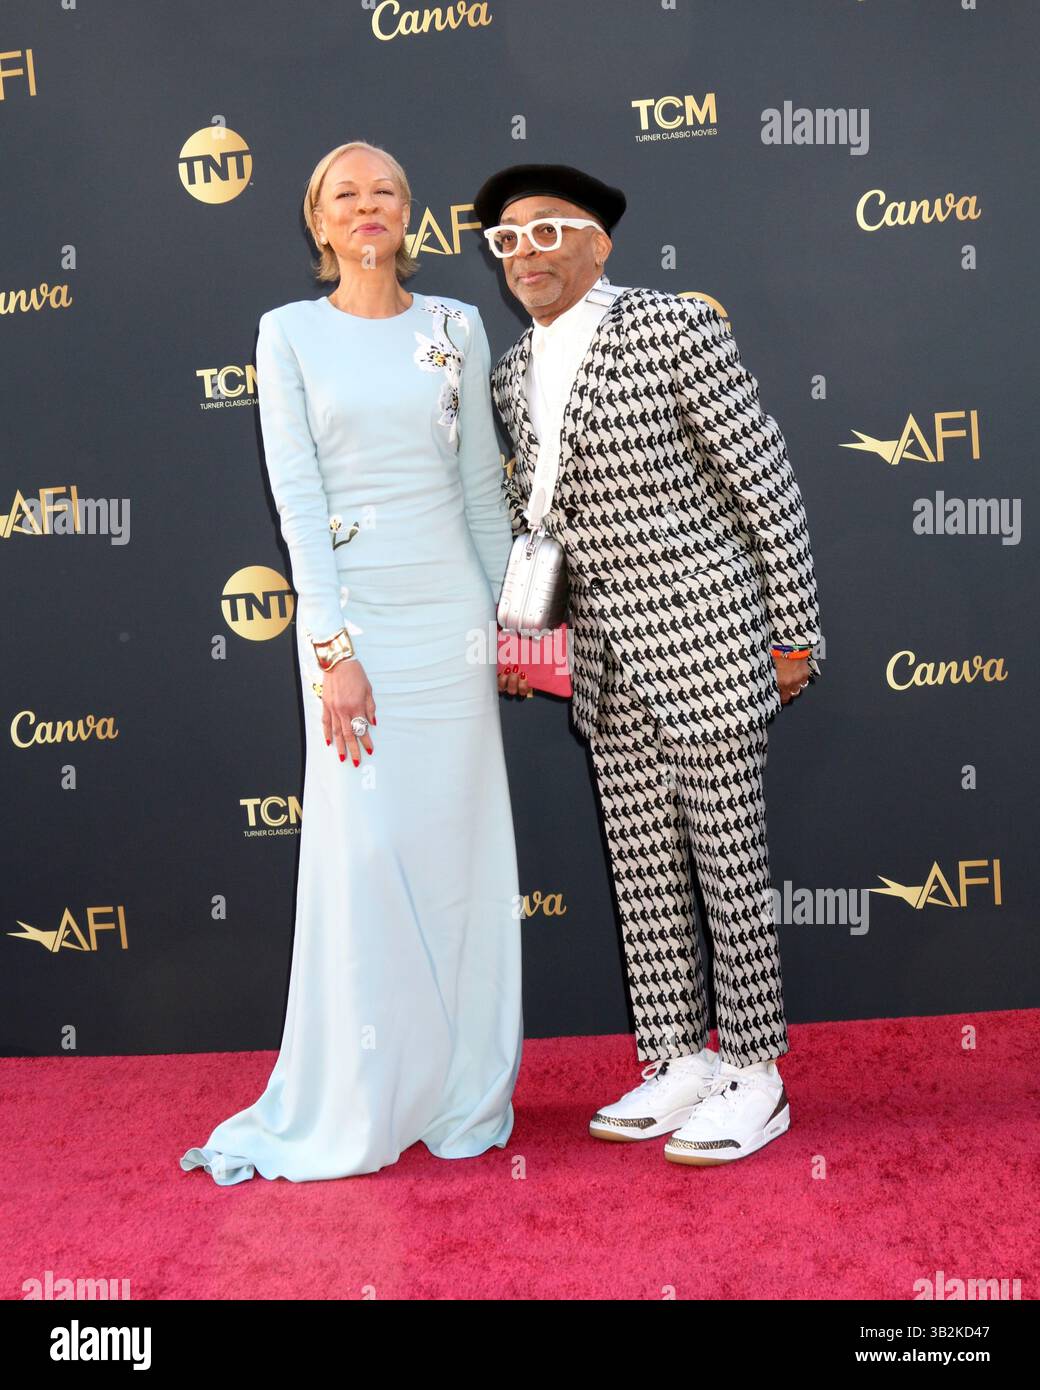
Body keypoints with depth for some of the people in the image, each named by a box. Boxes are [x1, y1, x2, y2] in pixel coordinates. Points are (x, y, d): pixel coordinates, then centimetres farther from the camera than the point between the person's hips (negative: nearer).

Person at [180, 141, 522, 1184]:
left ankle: (461, 1091, 21)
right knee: (363, 850, -3)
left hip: (451, 609, 2)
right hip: (350, 614, -2)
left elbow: (483, 482, 12)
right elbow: (297, 496, -5)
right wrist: (333, 649, -12)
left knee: (458, 846, 5)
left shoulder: (456, 327, 9)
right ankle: (356, 1107, 13)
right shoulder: (290, 333, 2)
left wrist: (508, 615, 11)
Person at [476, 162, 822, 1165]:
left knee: (727, 861, 2)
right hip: (605, 660, 7)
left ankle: (753, 1080, 16)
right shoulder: (515, 374, 11)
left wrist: (796, 632, -8)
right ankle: (679, 1066, 24)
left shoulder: (675, 328, -9)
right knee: (642, 867, 11)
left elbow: (765, 479, -9)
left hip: (704, 638, -6)